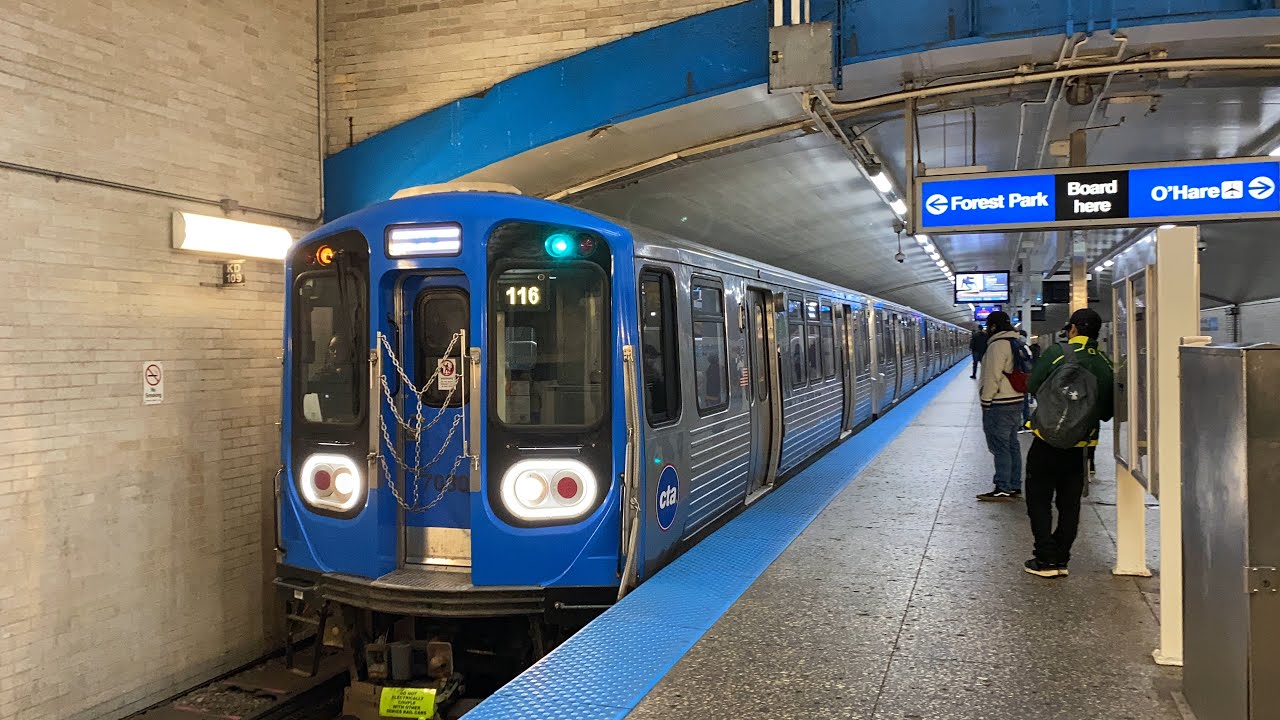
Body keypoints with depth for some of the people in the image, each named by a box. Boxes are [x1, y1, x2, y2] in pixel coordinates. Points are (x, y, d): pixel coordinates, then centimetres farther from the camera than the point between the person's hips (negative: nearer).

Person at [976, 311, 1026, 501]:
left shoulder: (998, 345, -16)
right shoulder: (1017, 342, 16)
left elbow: (992, 377, -19)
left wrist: (986, 402, -13)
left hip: (999, 405, -10)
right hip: (1016, 401, 10)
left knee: (1000, 447, -6)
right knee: (1012, 445, 14)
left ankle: (1003, 489, -4)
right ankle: (1015, 487, 20)